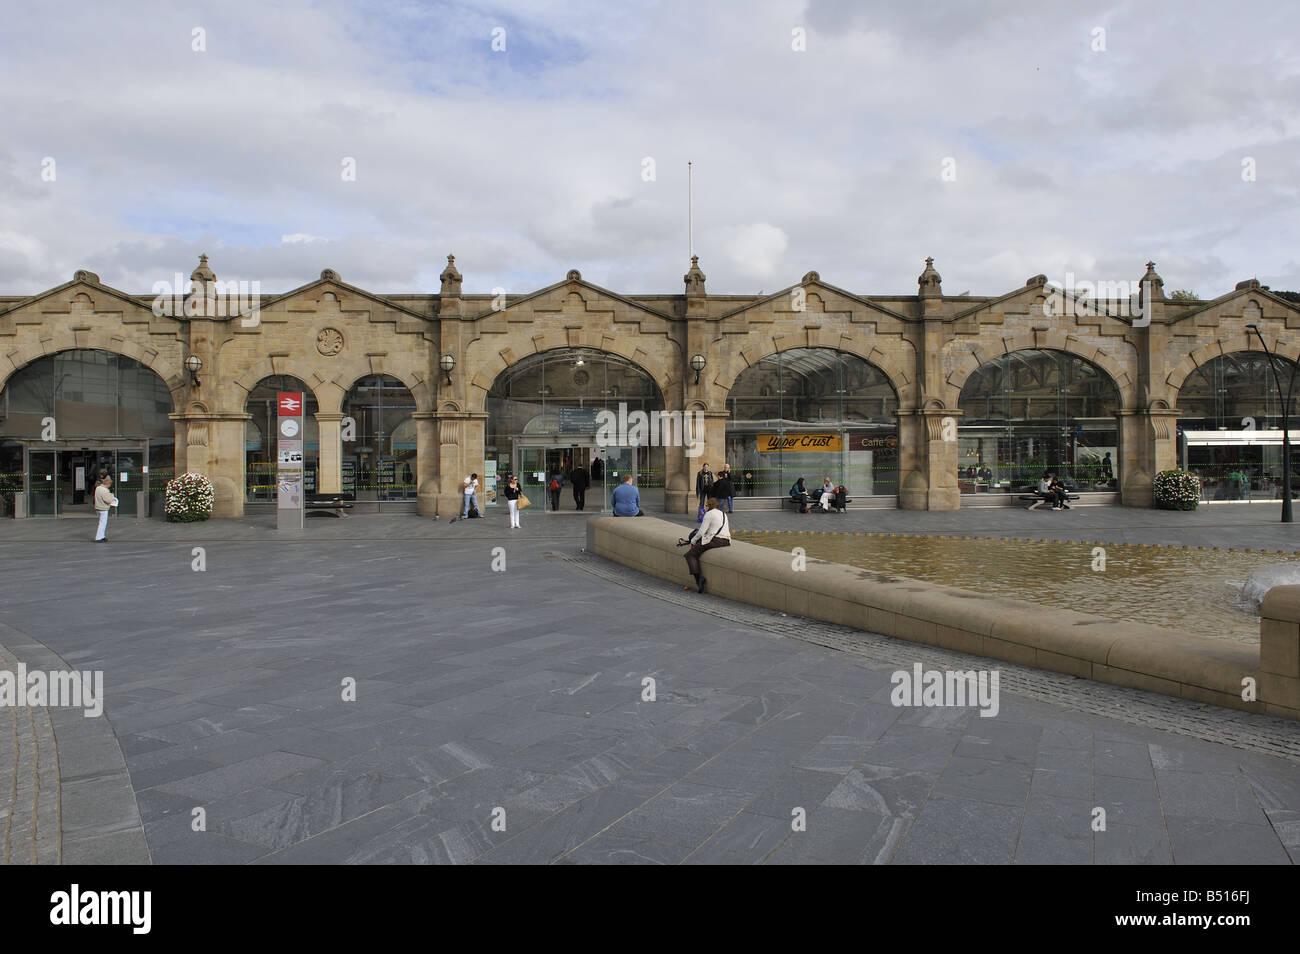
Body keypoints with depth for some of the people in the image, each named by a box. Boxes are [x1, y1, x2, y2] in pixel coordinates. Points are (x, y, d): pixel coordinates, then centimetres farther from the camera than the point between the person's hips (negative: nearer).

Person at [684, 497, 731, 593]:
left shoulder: (709, 514, -3)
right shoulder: (724, 514, 20)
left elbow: (701, 532, -7)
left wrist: (693, 541, 8)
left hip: (714, 541, -8)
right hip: (726, 541, 8)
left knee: (691, 554, 1)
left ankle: (698, 578, -15)